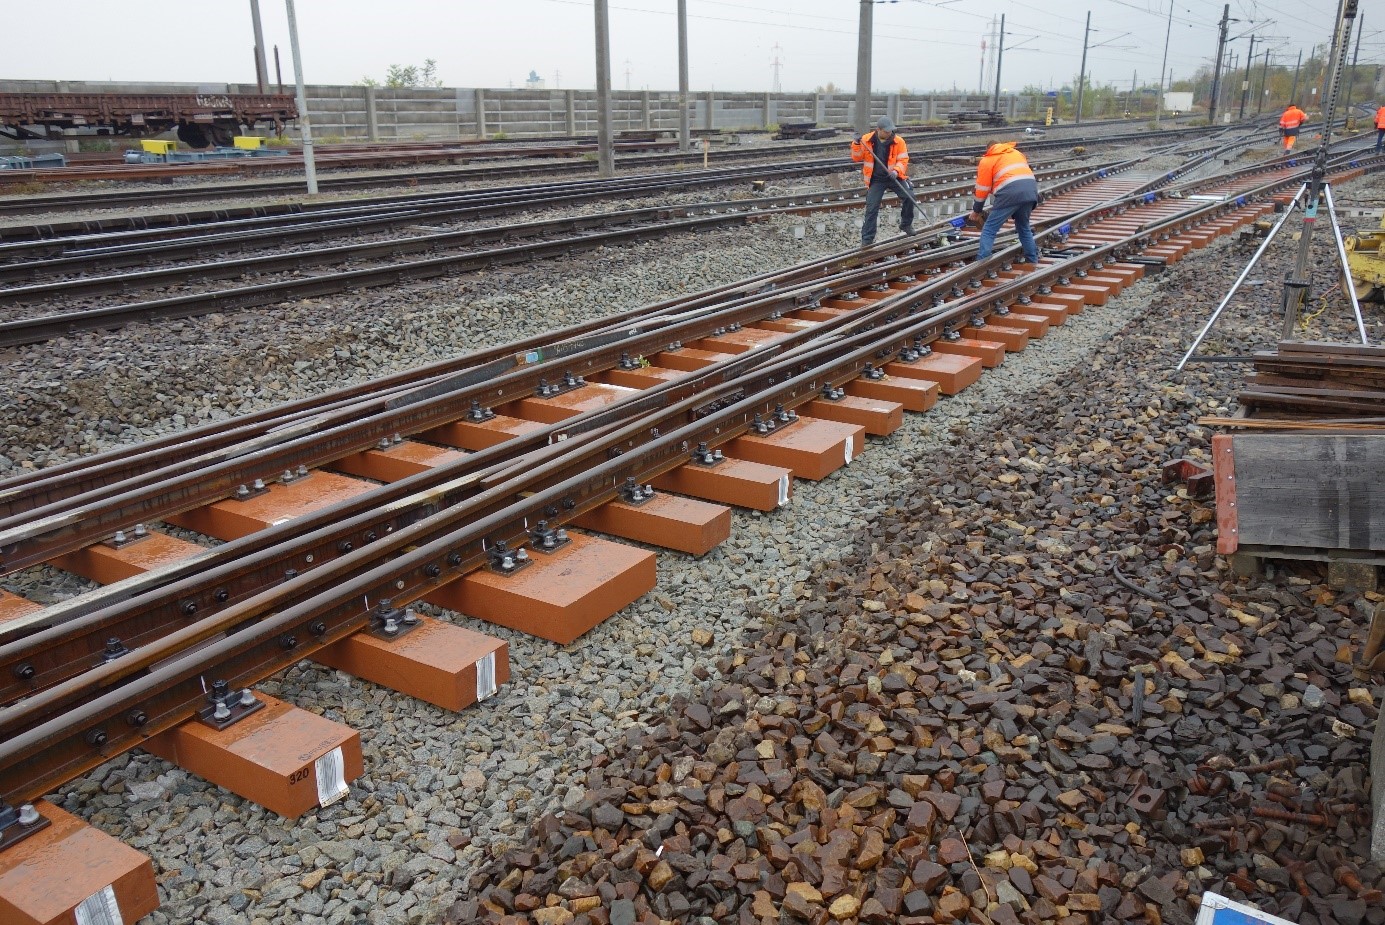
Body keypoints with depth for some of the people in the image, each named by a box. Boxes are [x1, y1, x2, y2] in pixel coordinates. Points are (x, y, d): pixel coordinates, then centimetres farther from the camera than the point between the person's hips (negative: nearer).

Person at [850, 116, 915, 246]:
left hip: (894, 177, 1)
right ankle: (867, 239, 2)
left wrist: (896, 171, -26)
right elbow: (857, 158, 2)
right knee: (871, 208, -7)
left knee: (909, 197, -15)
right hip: (876, 180, 0)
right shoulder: (867, 140, -4)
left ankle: (906, 224, 10)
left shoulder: (898, 141, -6)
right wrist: (856, 145, -17)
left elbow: (903, 160, -7)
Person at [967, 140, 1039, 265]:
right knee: (1024, 228, 24)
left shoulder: (987, 160, 16)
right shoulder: (1016, 153, 33)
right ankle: (1033, 261, 28)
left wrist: (976, 211, 24)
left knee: (989, 230, -1)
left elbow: (982, 189, 12)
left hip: (1010, 191, -6)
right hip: (1031, 188, 6)